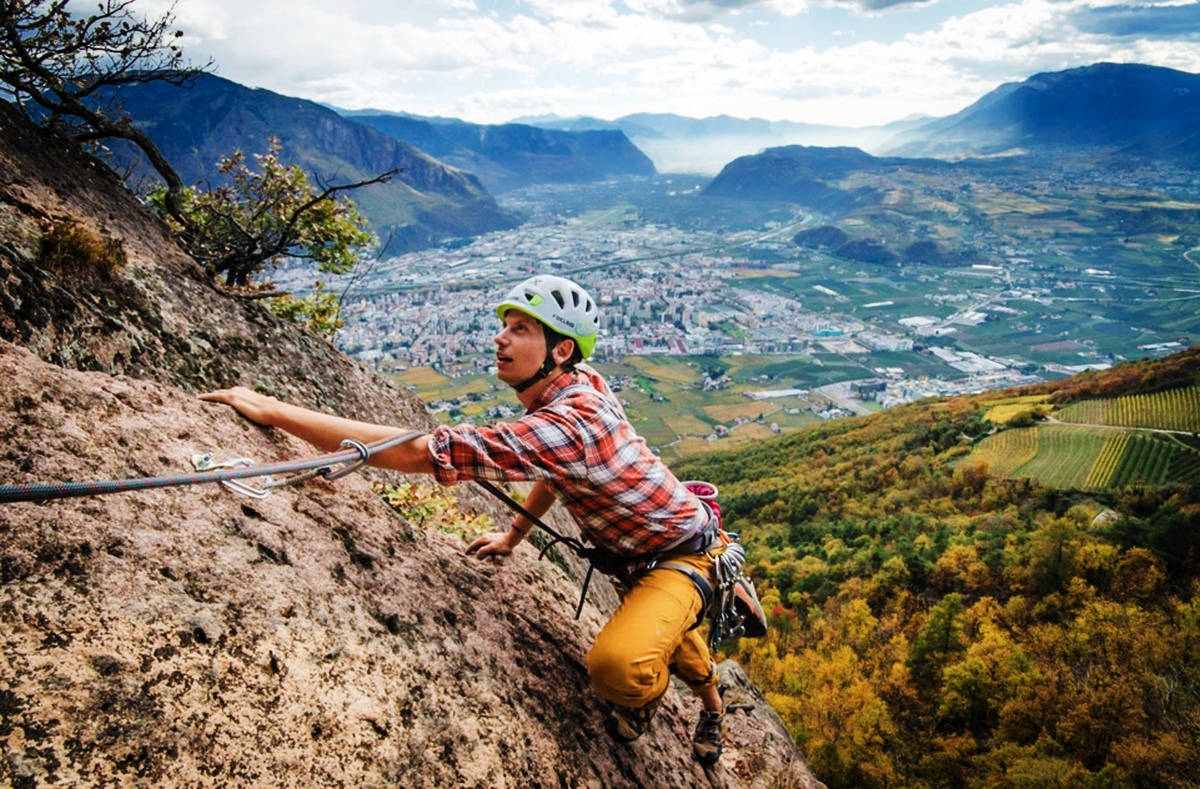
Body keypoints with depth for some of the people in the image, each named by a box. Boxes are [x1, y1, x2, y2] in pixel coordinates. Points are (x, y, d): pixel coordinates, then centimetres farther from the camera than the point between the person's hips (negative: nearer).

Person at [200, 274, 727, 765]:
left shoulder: (565, 425, -38)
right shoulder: (583, 382, -8)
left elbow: (419, 452, -44)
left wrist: (273, 411, -40)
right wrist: (514, 535, 15)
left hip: (682, 555, -10)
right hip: (636, 552, 10)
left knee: (617, 666, -31)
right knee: (661, 621, 33)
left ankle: (644, 701, 5)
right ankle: (712, 705, 63)